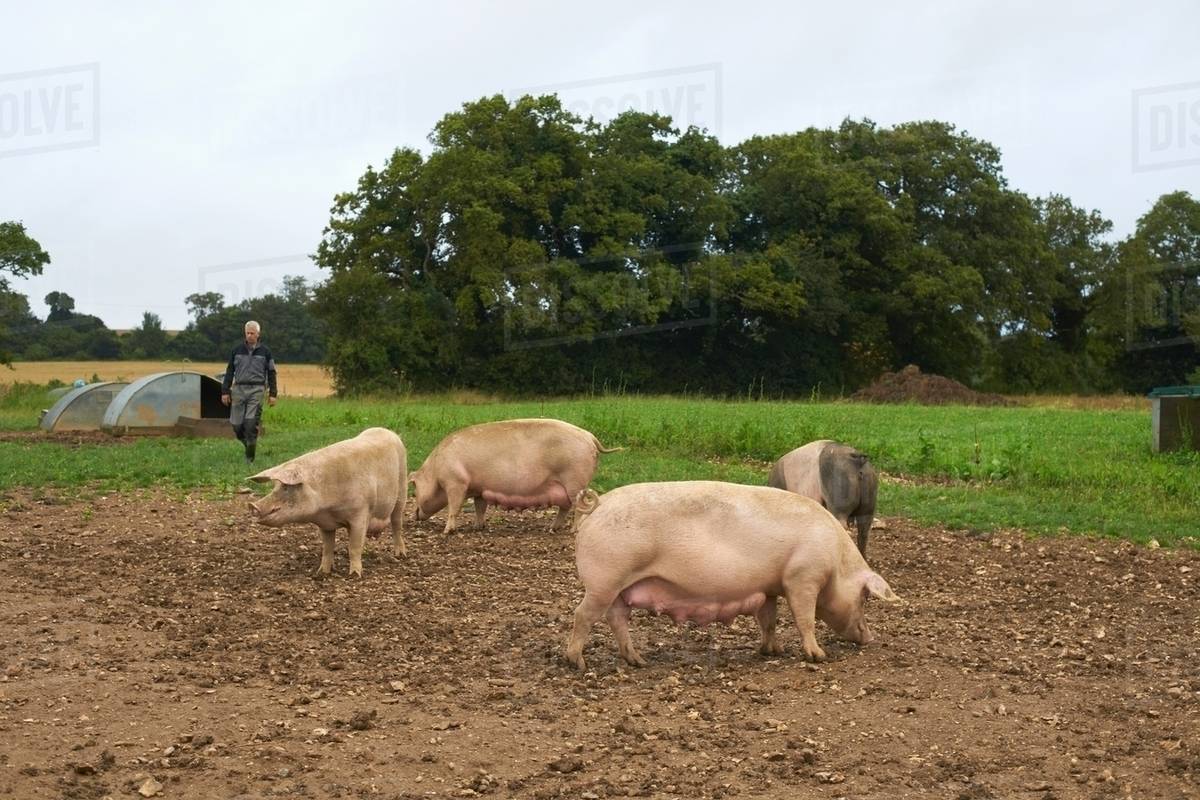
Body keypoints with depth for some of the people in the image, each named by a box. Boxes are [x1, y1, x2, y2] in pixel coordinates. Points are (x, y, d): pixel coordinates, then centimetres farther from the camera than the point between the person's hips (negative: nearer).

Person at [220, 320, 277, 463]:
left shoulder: (264, 351, 5)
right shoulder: (237, 350, 9)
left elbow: (271, 373, 9)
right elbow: (230, 371, 12)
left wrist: (272, 394, 3)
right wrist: (225, 391, 6)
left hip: (256, 390, -2)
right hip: (239, 389, 2)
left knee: (251, 423, -11)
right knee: (236, 424, -1)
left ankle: (250, 457, -3)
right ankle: (247, 443, 26)